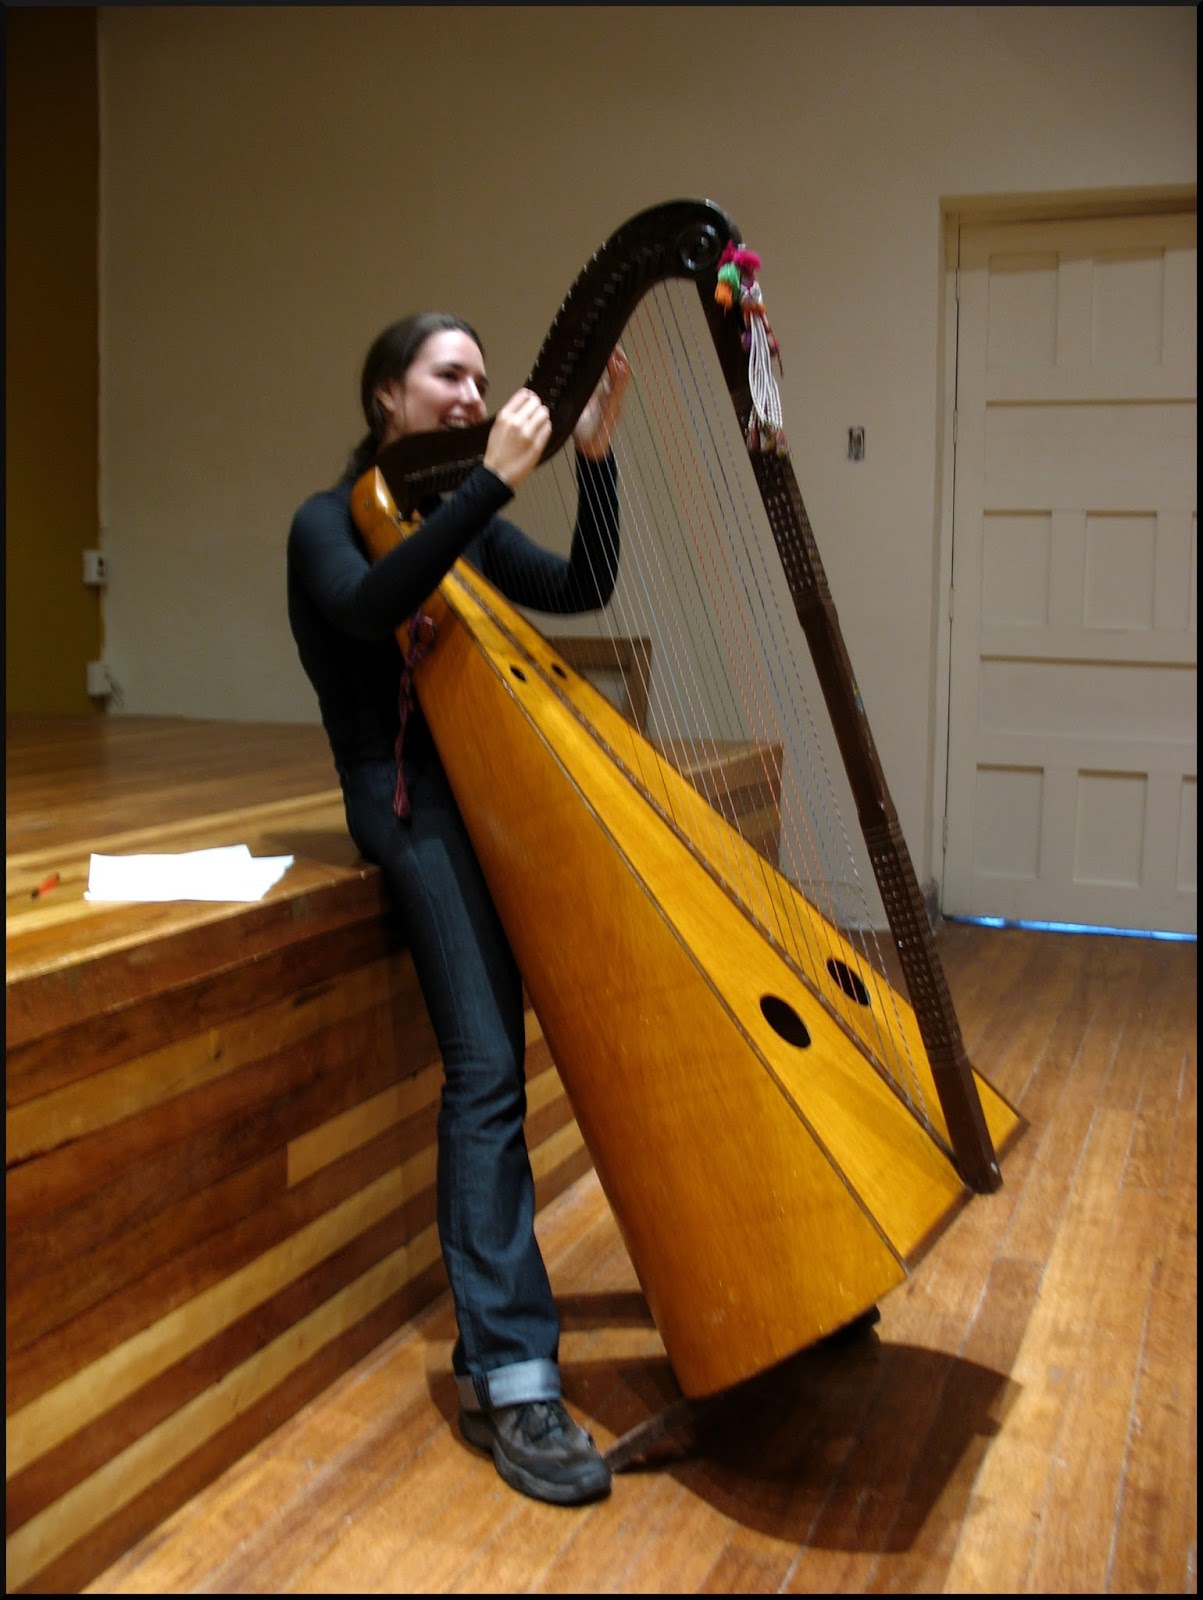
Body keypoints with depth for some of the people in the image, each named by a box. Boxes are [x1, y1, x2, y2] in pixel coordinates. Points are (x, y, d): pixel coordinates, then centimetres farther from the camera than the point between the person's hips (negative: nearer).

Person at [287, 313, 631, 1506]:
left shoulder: (462, 521, 20)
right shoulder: (330, 522, 2)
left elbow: (583, 589, 7)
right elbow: (369, 606, -21)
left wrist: (594, 457, -4)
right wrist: (494, 480, -25)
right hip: (412, 797, -7)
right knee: (486, 1067, -20)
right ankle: (514, 1384, -19)